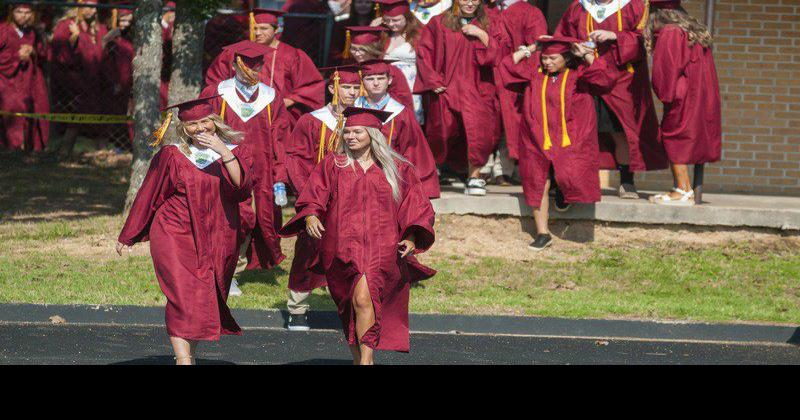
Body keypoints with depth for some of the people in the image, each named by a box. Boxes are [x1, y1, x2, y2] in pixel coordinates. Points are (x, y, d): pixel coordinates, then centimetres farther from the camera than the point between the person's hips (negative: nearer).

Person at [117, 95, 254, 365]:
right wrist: (128, 237, 12)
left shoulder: (235, 150, 4)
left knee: (206, 301, 9)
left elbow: (242, 186, -13)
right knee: (184, 295, -17)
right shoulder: (171, 154, 0)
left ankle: (190, 353, 28)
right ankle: (183, 359, -23)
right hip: (175, 235, -3)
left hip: (217, 239, 3)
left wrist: (225, 153, -23)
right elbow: (148, 195, 8)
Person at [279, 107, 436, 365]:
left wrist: (411, 238, -4)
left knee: (363, 298, -23)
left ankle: (365, 359, -23)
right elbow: (312, 197, 4)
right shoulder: (333, 165, 11)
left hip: (382, 249, -2)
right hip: (343, 248, 2)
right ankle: (359, 359, 19)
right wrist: (310, 215, -17)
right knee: (351, 307, 5)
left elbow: (417, 209, 12)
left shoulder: (398, 169, 10)